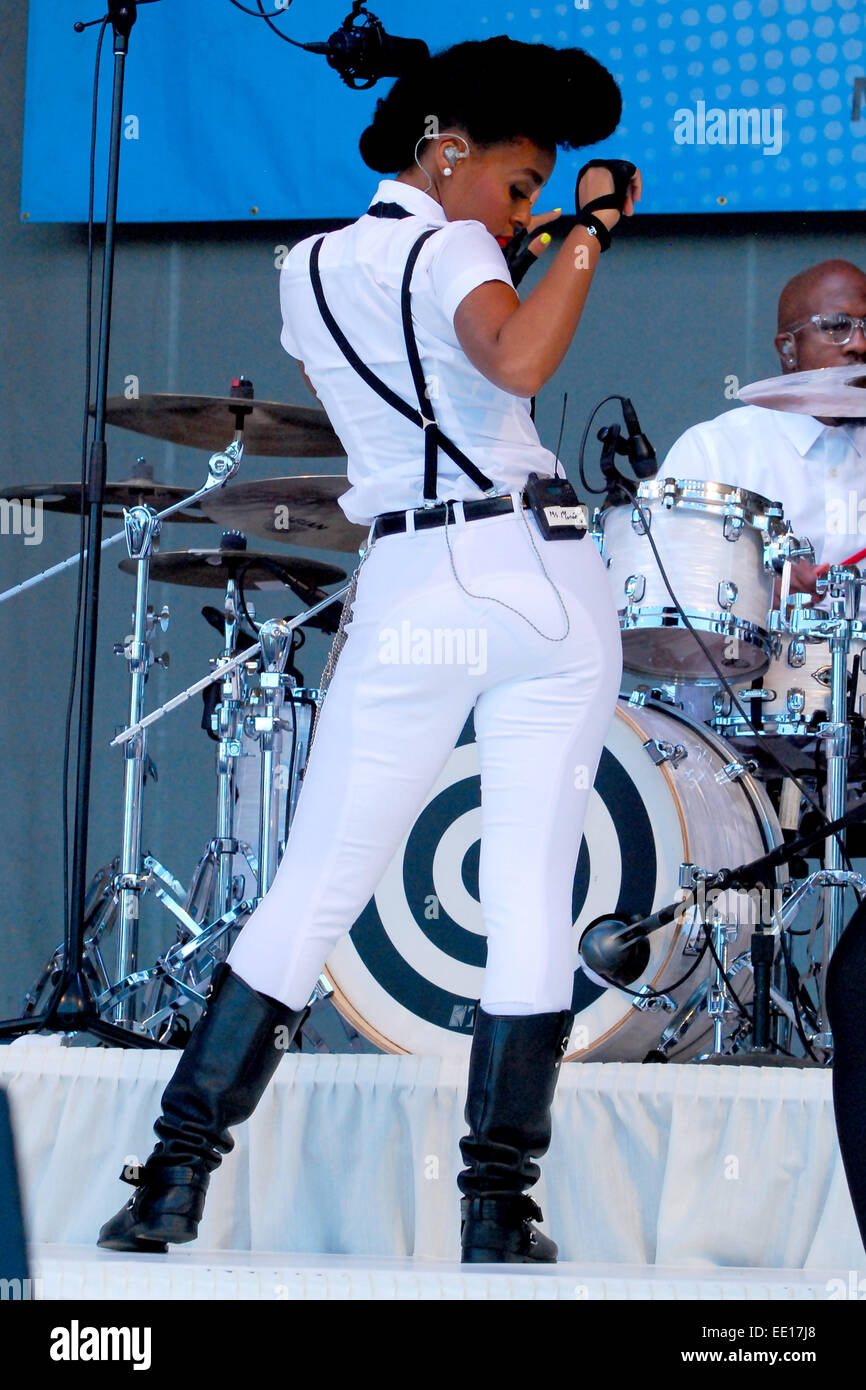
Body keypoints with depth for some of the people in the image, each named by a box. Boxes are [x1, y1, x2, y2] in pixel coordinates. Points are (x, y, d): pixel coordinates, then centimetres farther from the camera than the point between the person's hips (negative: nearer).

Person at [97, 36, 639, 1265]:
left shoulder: (308, 273, 14)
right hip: (537, 578, -4)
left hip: (407, 596, 4)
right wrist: (588, 237, -13)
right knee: (532, 897, 0)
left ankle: (177, 1176, 3)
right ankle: (497, 1207, -1)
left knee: (314, 888, 8)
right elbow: (520, 362, -25)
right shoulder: (448, 254, -4)